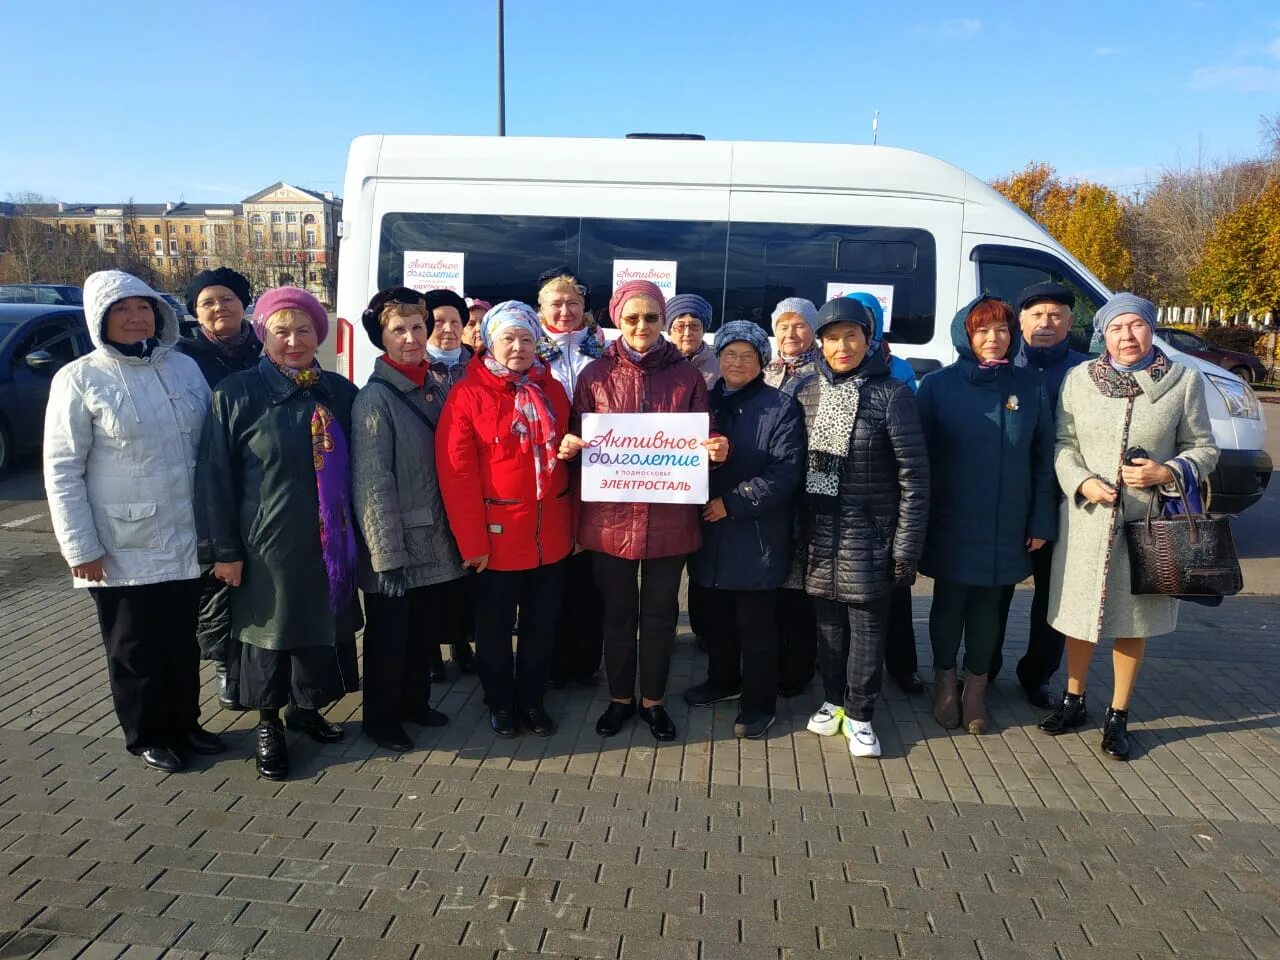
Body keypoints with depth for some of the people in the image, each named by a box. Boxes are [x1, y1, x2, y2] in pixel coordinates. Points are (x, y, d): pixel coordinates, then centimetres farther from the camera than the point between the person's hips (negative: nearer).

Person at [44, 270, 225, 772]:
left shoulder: (185, 367, 3)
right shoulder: (80, 379, -8)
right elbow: (62, 470, -9)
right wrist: (81, 546, -12)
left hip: (186, 540, 4)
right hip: (123, 548, -4)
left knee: (183, 642, 17)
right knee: (136, 650, 11)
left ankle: (184, 725, 35)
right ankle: (147, 736, 29)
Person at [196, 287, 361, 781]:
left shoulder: (340, 392, 4)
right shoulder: (237, 393, -7)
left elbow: (354, 467, 11)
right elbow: (215, 476, -7)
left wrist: (358, 533, 9)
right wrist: (224, 549, -8)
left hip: (328, 544, 4)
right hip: (266, 546, -3)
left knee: (324, 629, 14)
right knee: (270, 633, 10)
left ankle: (306, 708, 38)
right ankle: (267, 724, 31)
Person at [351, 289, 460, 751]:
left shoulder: (438, 390, 7)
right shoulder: (374, 399, -13)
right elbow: (373, 485, -17)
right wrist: (387, 556, -19)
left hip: (437, 544, 6)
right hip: (397, 548, -6)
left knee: (427, 631, 19)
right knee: (389, 637, 10)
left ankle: (415, 702, 39)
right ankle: (381, 719, 29)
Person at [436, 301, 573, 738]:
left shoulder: (552, 390, 6)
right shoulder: (469, 394, -9)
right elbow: (456, 473, -13)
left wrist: (571, 521, 10)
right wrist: (471, 539, -15)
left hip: (550, 535, 4)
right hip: (498, 536, -4)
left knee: (541, 623, 16)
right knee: (495, 625, 13)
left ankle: (532, 699, 34)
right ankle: (500, 702, 33)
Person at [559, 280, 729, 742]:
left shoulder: (687, 376, 3)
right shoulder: (595, 375, 2)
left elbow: (704, 442, 6)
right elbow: (578, 441, 7)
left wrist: (718, 451, -16)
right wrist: (568, 446, -15)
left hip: (669, 515, 0)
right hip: (610, 514, 0)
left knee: (660, 611, 12)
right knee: (618, 611, 12)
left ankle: (653, 699, 30)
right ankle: (620, 698, 31)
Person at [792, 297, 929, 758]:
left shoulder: (892, 394, -7)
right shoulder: (806, 390, 4)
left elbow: (914, 476, -8)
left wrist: (907, 547, -10)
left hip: (868, 531, -3)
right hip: (819, 530, 3)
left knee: (867, 623, 4)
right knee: (827, 619, 12)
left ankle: (859, 715, 18)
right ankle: (833, 700, 30)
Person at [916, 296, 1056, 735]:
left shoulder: (1030, 386, 2)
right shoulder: (938, 385, -3)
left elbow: (1043, 458, 4)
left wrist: (1041, 521, 1)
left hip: (1006, 525, 1)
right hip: (950, 522, -1)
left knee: (987, 603, 12)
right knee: (949, 601, 9)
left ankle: (976, 687, 29)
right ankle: (945, 682, 29)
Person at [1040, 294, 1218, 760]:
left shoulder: (1185, 380, 1)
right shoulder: (1078, 379, 2)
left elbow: (1204, 448, 4)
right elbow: (1062, 444, 2)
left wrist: (1168, 472, -15)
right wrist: (1082, 482, -15)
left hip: (1147, 522, 0)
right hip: (1087, 519, 1)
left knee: (1132, 620, 10)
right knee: (1079, 614, 11)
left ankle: (1118, 717, 26)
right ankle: (1073, 701, 31)